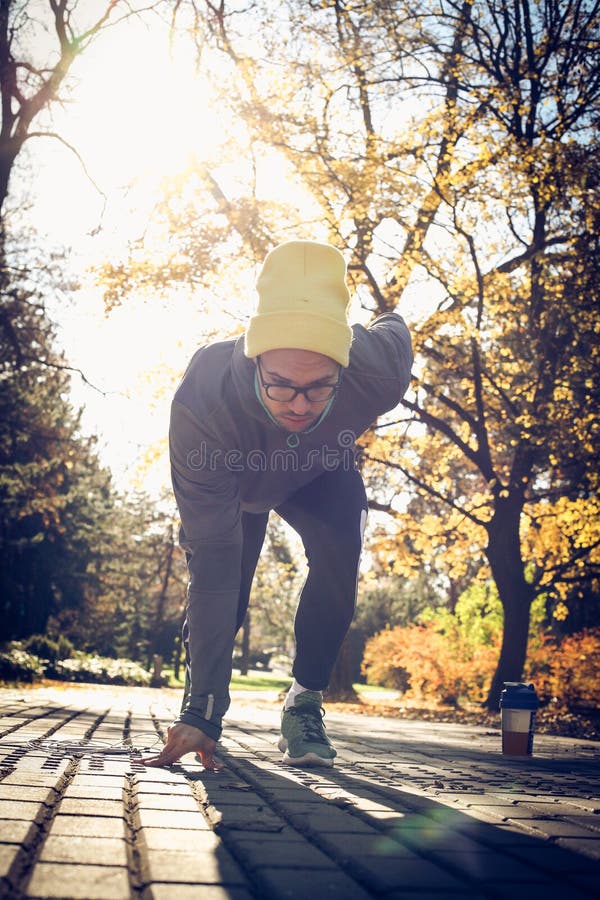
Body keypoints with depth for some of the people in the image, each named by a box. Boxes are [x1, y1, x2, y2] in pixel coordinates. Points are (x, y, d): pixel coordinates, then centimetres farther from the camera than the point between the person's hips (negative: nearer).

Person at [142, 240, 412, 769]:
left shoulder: (377, 372, -42)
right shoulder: (201, 403, -46)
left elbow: (395, 328, -13)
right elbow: (212, 564, -42)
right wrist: (203, 711, -42)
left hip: (322, 474, 1)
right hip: (235, 478, -1)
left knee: (339, 560, -22)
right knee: (222, 578, -16)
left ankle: (305, 703, -4)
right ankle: (201, 700, 13)